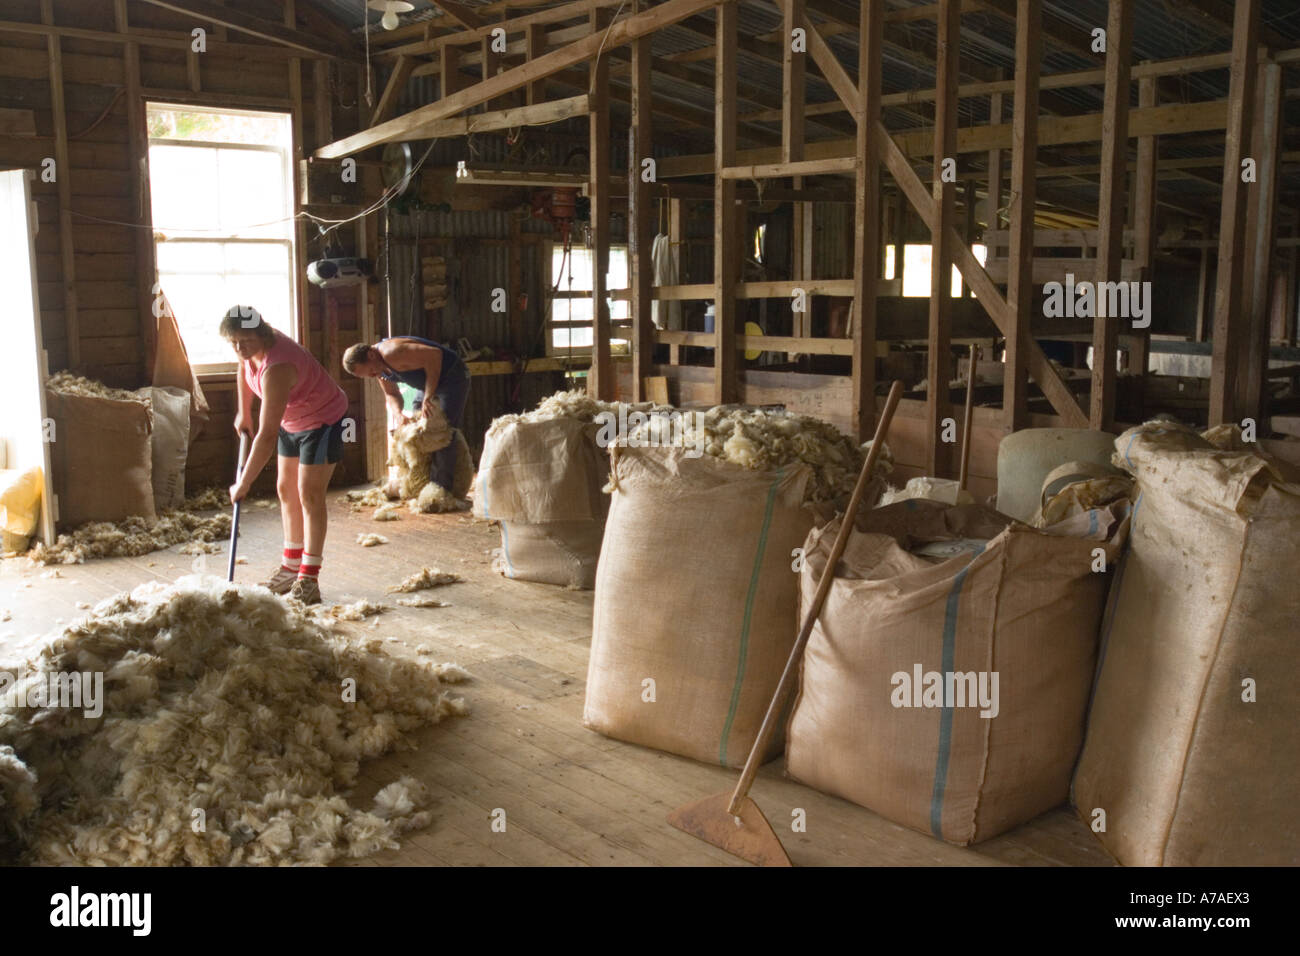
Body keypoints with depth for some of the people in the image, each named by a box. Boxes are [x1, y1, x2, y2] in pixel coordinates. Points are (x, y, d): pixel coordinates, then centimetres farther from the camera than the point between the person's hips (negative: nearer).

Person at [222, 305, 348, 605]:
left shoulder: (275, 369, -39)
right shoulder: (251, 348, -13)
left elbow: (267, 436, -40)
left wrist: (243, 484, -36)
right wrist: (243, 413, 15)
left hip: (323, 421, -10)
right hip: (291, 422, 10)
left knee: (309, 494, -13)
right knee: (286, 490, 12)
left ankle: (308, 581, -10)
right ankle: (291, 569, 23)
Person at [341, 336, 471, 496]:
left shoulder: (391, 352, -30)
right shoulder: (380, 367, 0)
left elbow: (434, 354, -36)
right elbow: (391, 394, 10)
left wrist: (428, 397, -35)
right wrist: (397, 412, -14)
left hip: (452, 376, -10)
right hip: (427, 383, 10)